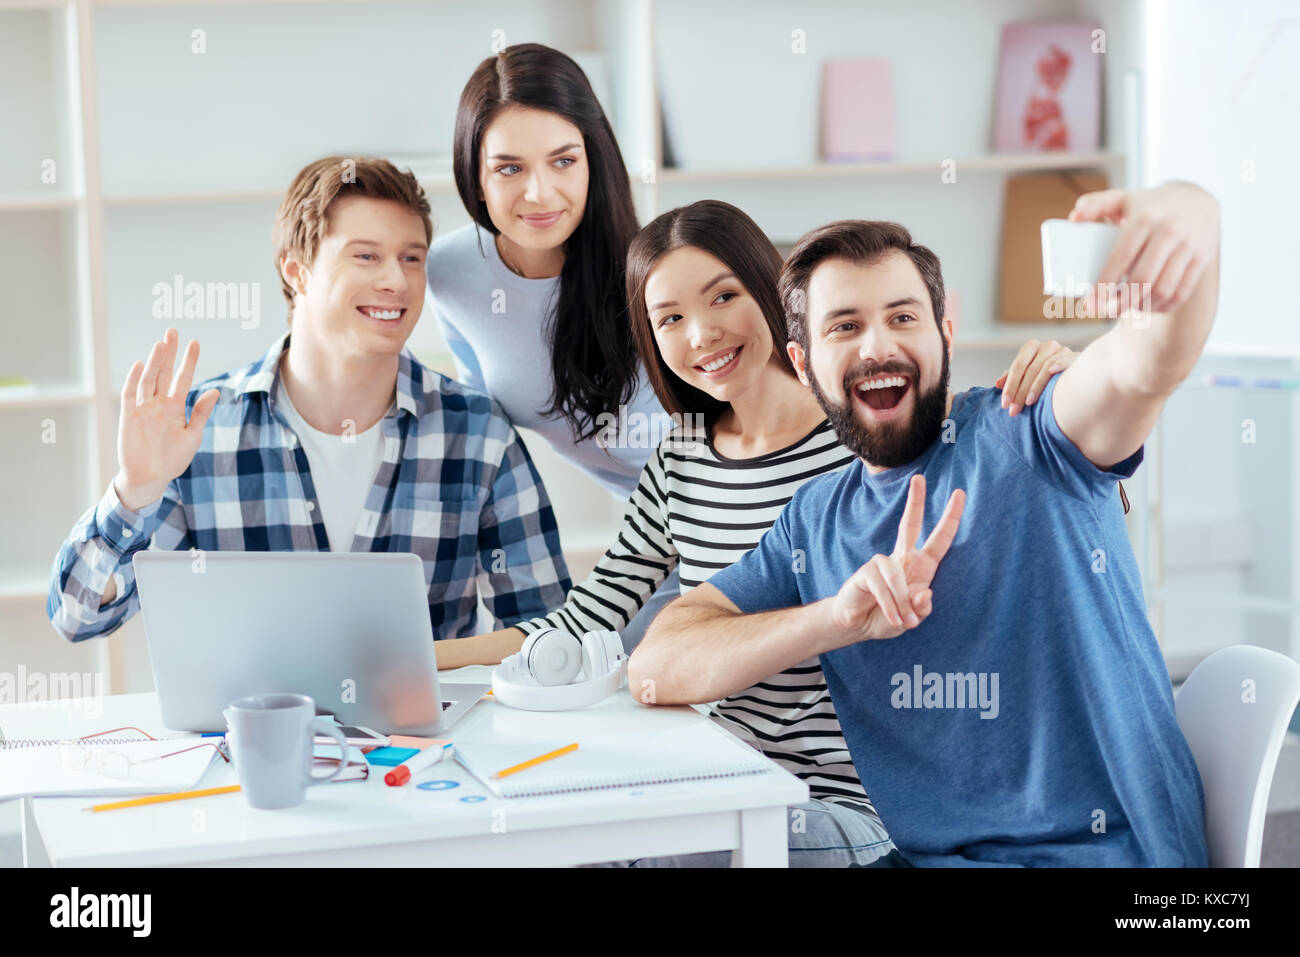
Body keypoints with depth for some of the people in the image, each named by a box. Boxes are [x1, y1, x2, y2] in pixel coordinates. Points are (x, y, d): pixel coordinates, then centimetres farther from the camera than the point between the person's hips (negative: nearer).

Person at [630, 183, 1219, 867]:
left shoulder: (1025, 443, -6)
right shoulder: (816, 521, 10)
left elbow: (1145, 361, -28)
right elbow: (655, 668, 0)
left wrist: (1190, 218, -50)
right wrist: (841, 616, -16)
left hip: (1101, 850, -4)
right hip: (925, 855, 4)